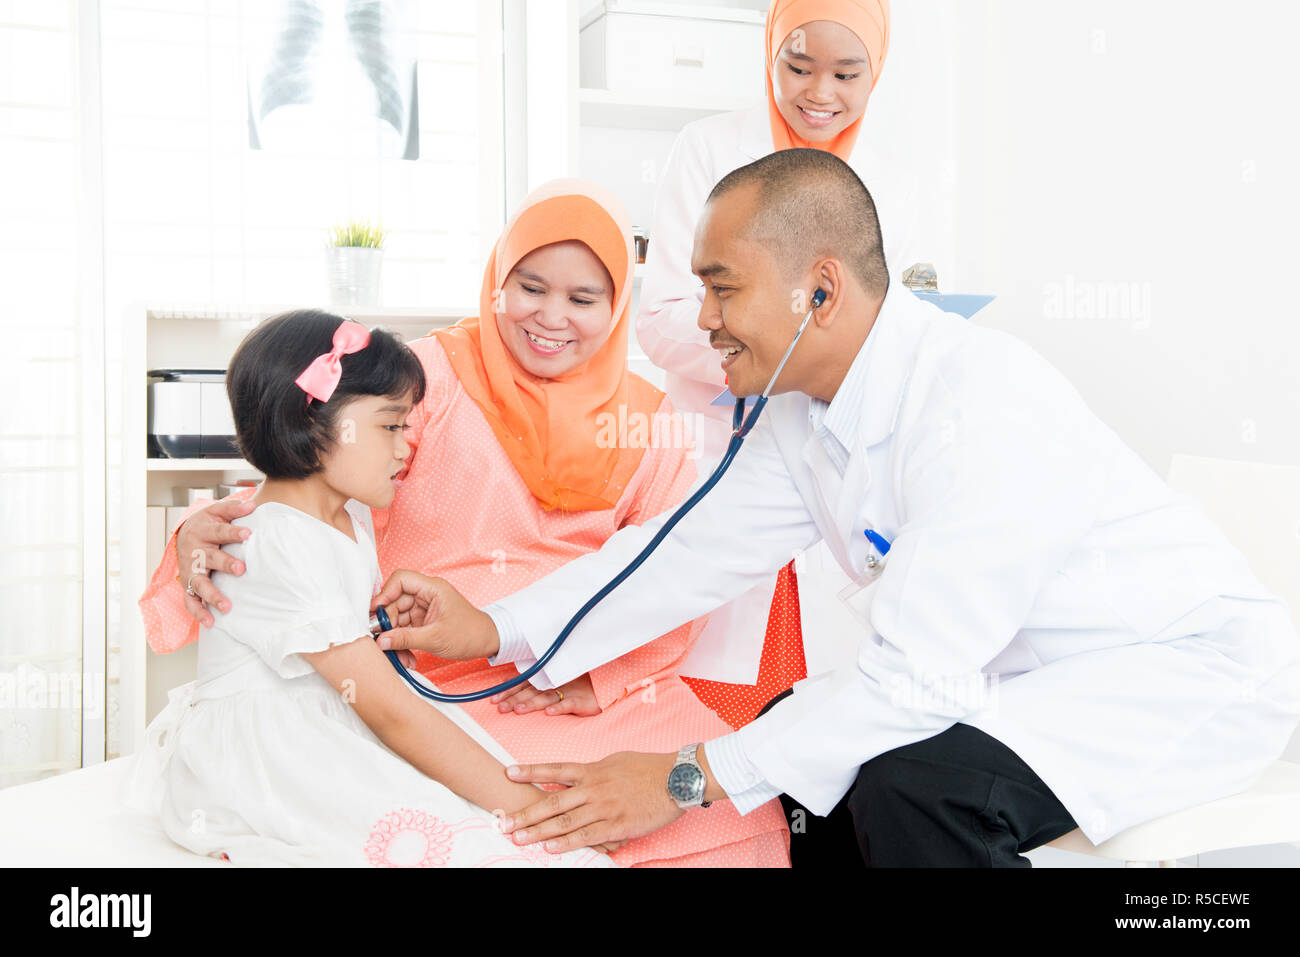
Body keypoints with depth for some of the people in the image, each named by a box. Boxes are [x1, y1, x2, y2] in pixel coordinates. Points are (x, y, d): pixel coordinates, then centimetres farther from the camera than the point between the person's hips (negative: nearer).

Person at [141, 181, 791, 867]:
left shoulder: (647, 420, 11)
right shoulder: (431, 375, 1)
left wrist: (599, 676, -13)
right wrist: (206, 538, -27)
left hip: (608, 689, 4)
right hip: (442, 686, -3)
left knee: (736, 807, -19)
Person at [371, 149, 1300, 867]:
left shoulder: (981, 410, -30)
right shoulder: (800, 407, -1)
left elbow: (917, 677, -31)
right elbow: (697, 547, 6)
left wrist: (690, 781, -26)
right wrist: (500, 630, -1)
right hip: (1032, 674, 9)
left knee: (912, 783, -29)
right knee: (795, 732, 7)